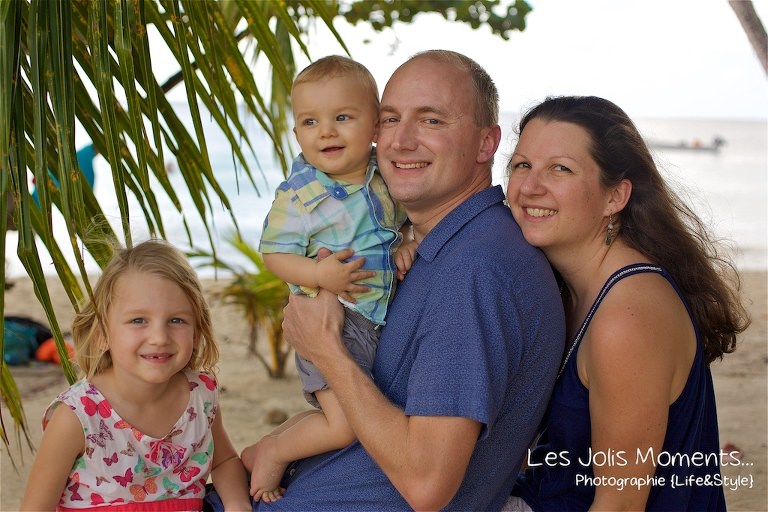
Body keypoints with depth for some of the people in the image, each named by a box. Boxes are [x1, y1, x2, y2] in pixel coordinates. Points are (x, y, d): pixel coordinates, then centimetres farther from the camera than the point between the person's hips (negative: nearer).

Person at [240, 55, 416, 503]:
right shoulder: (299, 195, -15)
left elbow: (406, 221, 16)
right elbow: (276, 254, -12)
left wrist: (407, 245, -6)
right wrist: (318, 273, -28)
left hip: (382, 318, 7)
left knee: (334, 412, 17)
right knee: (344, 424, -12)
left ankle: (264, 448, 33)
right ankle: (270, 452, 11)